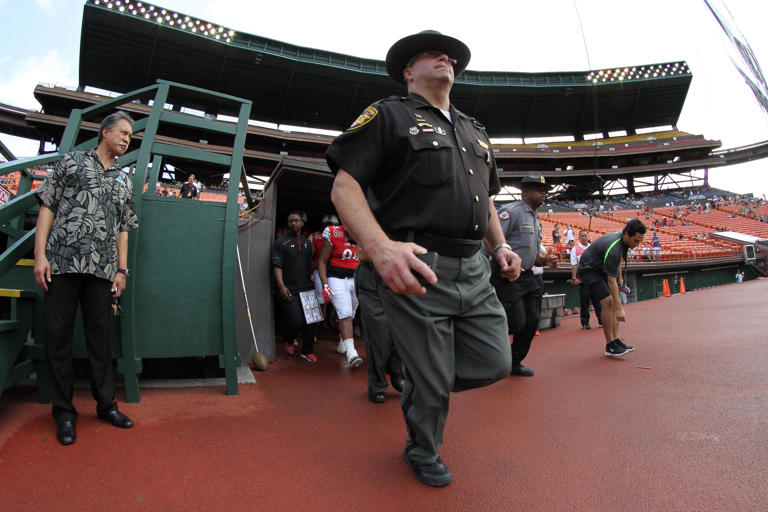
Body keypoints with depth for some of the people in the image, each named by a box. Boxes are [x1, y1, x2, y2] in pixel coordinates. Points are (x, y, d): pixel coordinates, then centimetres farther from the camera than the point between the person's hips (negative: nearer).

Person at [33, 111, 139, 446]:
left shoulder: (124, 182, 19)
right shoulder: (72, 162, 9)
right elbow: (47, 206, 3)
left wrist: (122, 270, 10)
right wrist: (40, 255, -6)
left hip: (102, 269, 3)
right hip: (62, 264, -3)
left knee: (100, 337, 7)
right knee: (58, 336, 1)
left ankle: (106, 404, 17)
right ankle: (64, 412, 12)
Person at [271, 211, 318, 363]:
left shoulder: (307, 242, 17)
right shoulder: (281, 242, 0)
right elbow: (277, 266, -7)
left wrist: (312, 281, 13)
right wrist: (281, 286, -17)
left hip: (307, 288, 5)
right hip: (289, 290, -5)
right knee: (296, 321, -10)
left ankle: (307, 351, 14)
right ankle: (289, 340, 23)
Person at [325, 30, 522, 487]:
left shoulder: (475, 131, 22)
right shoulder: (389, 115, 0)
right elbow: (344, 186, -10)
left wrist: (501, 245, 11)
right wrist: (380, 247, -26)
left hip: (474, 271, 7)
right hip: (416, 269, -6)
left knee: (494, 364, 8)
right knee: (433, 382, 5)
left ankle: (419, 385, 35)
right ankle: (423, 452, 36)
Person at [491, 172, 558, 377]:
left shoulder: (536, 220, 20)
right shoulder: (511, 211, -9)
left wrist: (545, 260, 4)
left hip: (527, 276, 9)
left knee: (532, 321, 7)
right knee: (516, 323, -12)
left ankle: (514, 363, 22)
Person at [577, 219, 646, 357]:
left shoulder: (622, 239, -7)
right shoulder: (613, 249, -34)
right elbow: (611, 282, -32)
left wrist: (620, 278, 18)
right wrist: (619, 309, -31)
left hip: (601, 269, 10)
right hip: (589, 269, -10)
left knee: (616, 302, 1)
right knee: (608, 302, -19)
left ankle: (616, 340, 3)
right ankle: (610, 345, -13)